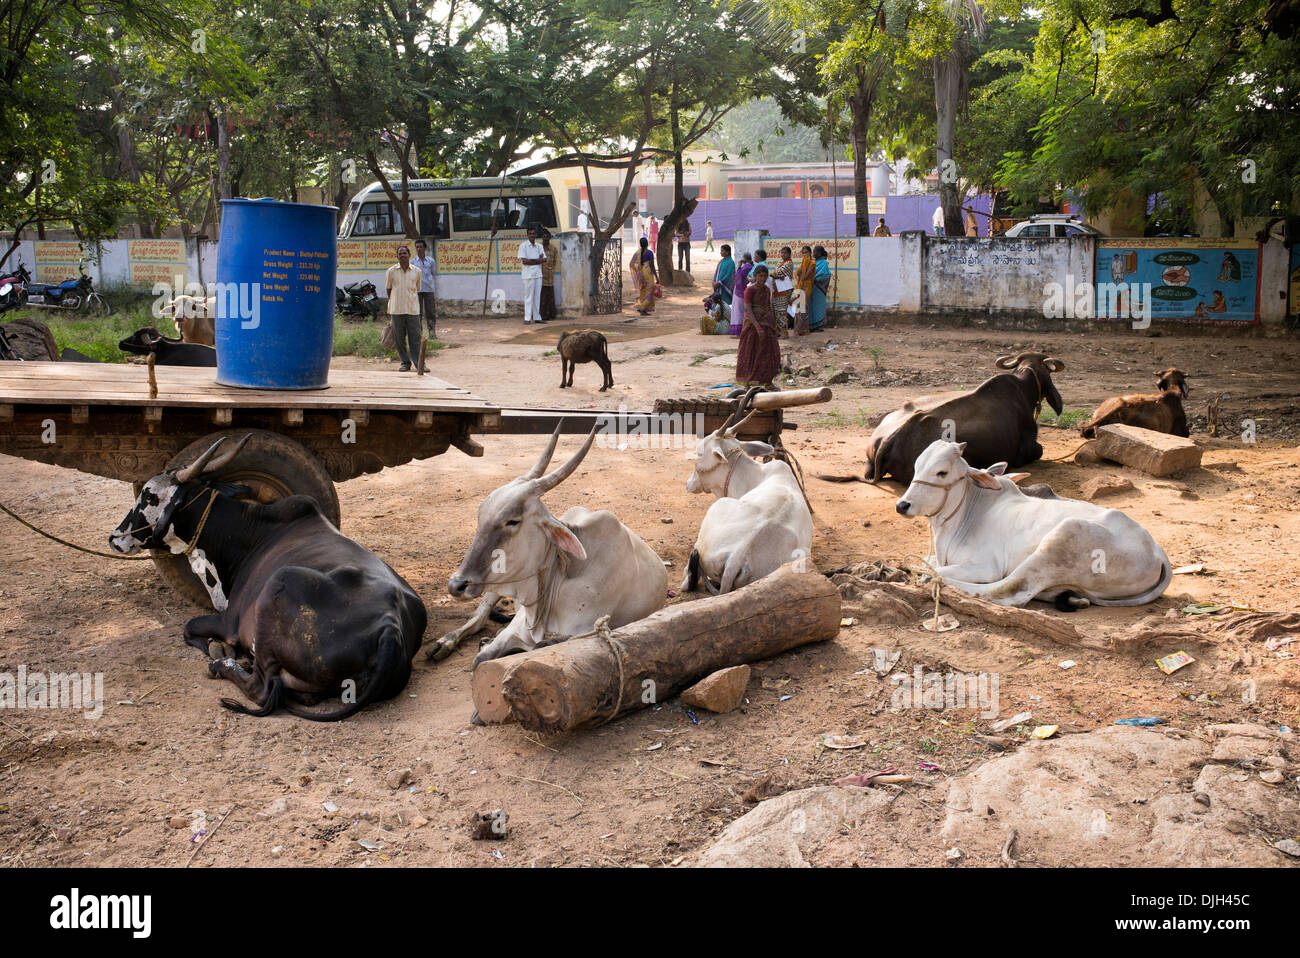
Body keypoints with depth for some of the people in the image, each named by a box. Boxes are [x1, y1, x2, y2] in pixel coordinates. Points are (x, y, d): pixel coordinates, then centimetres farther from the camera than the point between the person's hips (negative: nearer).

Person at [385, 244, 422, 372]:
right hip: (396, 310, 0)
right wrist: (389, 311, 10)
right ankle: (405, 363, 12)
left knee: (415, 338, -2)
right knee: (399, 338, 3)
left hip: (413, 309, 0)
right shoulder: (391, 271, 3)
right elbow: (388, 290, 10)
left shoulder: (416, 271, 6)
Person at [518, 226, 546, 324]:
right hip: (528, 274, -5)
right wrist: (538, 260, -6)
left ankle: (537, 317, 11)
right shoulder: (523, 246, -3)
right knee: (529, 297, -4)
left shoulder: (539, 246, 13)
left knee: (537, 297, 7)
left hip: (538, 274, 5)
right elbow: (524, 261, -12)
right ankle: (527, 319, -2)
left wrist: (531, 261, -11)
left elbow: (544, 259, 2)